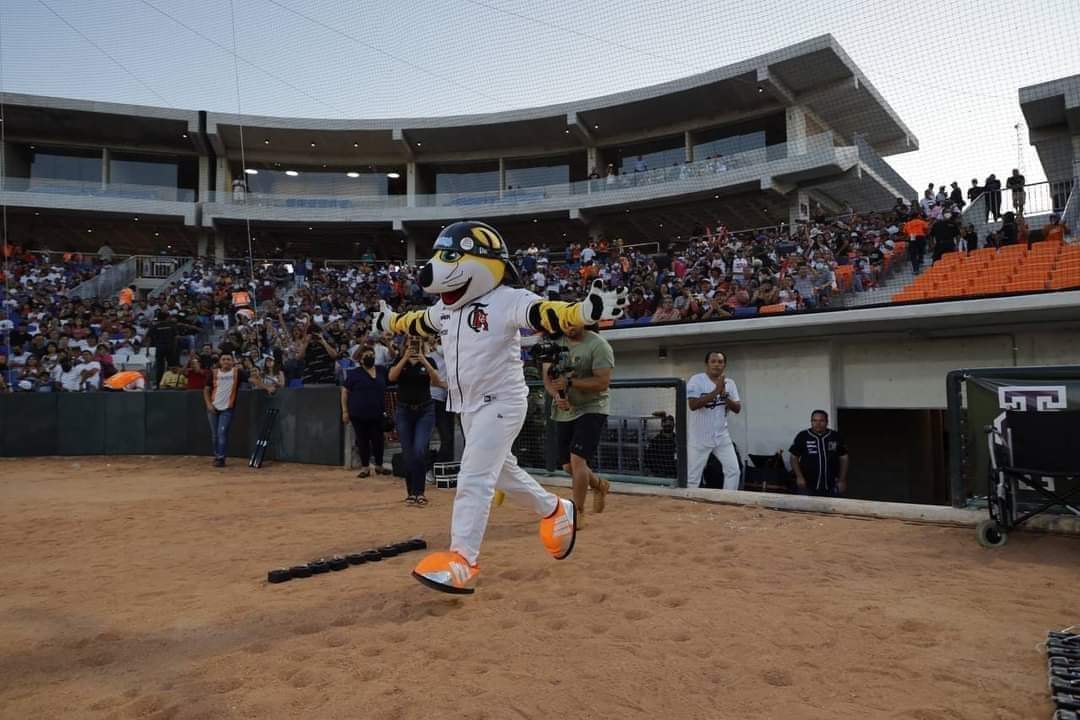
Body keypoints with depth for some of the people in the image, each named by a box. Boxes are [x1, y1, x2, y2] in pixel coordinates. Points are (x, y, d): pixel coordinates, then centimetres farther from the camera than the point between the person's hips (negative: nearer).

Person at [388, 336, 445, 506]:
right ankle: (411, 492, 14)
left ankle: (419, 492, -7)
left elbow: (438, 381, -12)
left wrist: (424, 362, -23)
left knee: (419, 450, -17)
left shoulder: (428, 361, 3)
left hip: (425, 411, -1)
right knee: (408, 454, 3)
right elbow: (391, 377, -13)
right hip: (404, 411, 1)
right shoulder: (400, 361, 6)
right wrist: (405, 358, -22)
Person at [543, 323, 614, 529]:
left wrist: (570, 382, -27)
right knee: (568, 466, 11)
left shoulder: (598, 346, -11)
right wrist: (556, 395, -17)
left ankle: (578, 513, -2)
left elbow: (603, 382, -19)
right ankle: (599, 485, 41)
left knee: (577, 459, -17)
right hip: (563, 412, 6)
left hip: (591, 410, -6)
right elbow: (547, 377, 4)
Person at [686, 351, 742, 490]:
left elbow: (737, 409, 0)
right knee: (693, 477, 0)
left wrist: (724, 396, -18)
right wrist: (716, 391, -27)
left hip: (722, 436, 5)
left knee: (733, 471, 4)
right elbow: (693, 405, -23)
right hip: (699, 438, -5)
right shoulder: (697, 380, -11)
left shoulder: (730, 383, 4)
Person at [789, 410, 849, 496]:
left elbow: (843, 458, 9)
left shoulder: (836, 437, 3)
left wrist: (842, 480, 3)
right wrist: (799, 476, -8)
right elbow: (794, 457, 2)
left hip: (831, 487, 2)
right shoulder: (802, 436, -2)